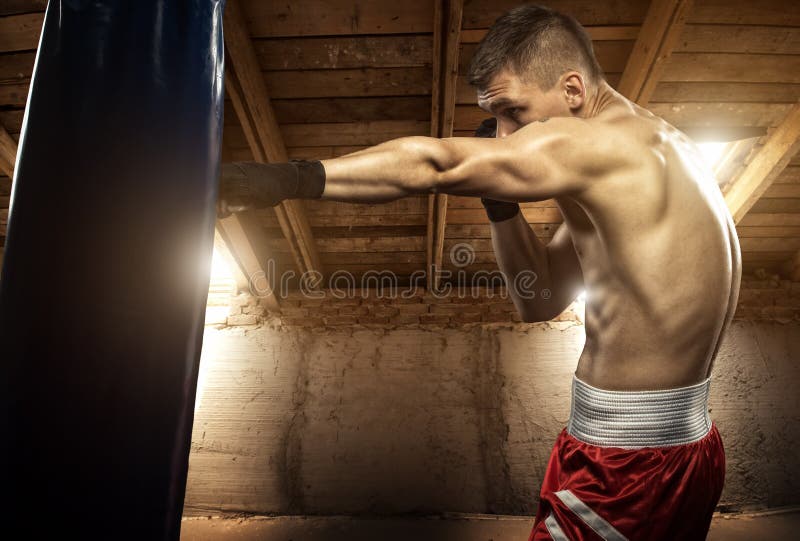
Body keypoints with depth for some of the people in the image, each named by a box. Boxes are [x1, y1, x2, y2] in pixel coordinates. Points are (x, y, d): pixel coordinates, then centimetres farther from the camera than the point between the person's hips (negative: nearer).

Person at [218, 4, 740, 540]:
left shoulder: (605, 142, -18)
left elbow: (430, 165, -25)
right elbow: (541, 298, 8)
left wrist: (288, 179, -22)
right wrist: (499, 195, -2)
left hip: (627, 469, -9)